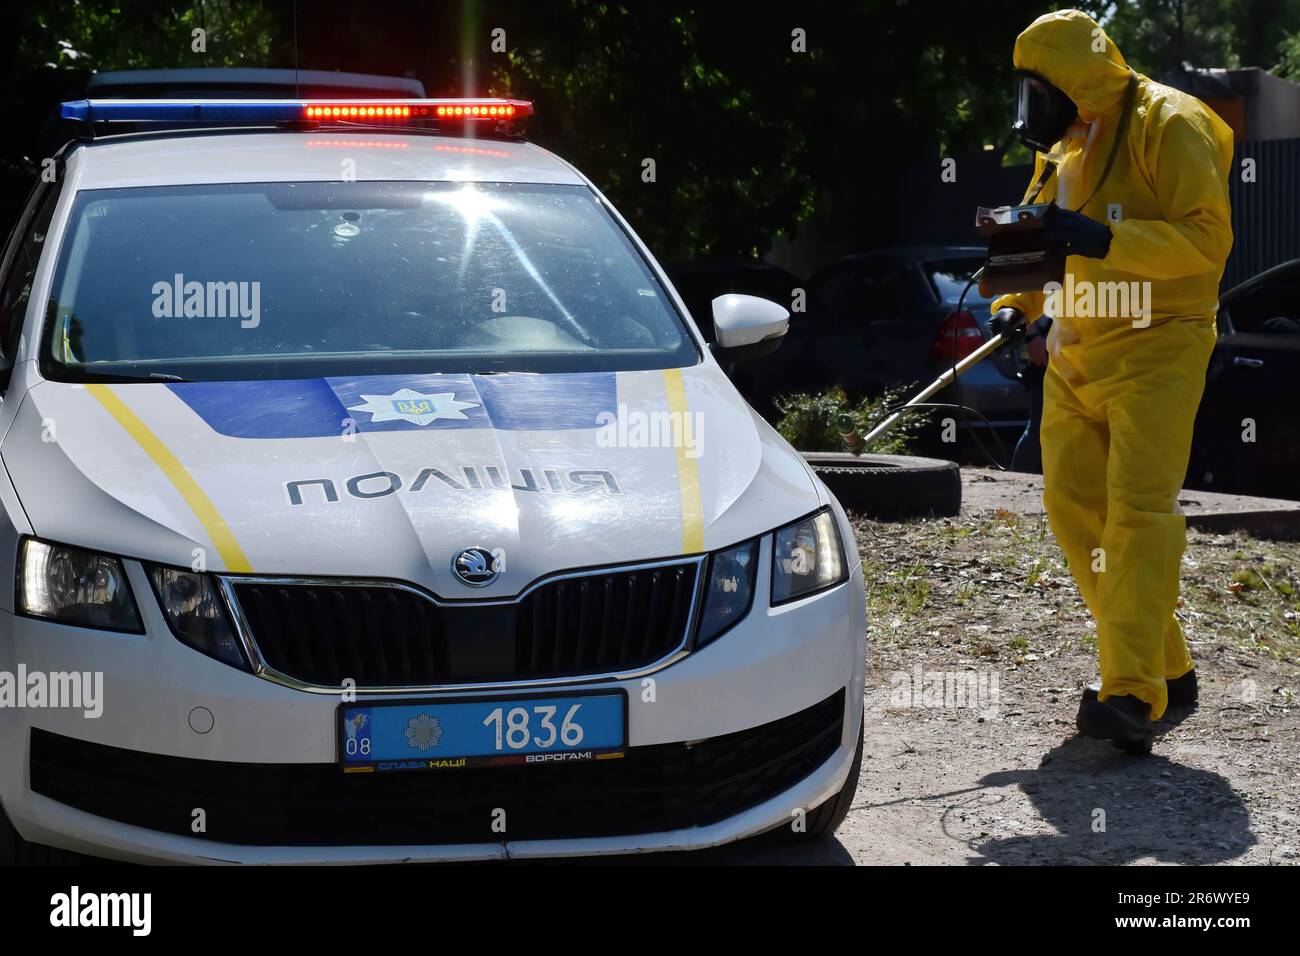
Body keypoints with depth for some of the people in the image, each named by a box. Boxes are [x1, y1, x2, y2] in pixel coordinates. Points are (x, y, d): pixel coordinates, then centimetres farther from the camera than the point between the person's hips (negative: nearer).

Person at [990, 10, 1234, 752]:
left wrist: (1107, 240, -28)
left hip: (1155, 352, -8)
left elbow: (1209, 238, -18)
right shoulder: (1065, 146, 15)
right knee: (1074, 505, 4)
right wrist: (1020, 301, 5)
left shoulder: (1167, 125, -10)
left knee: (1140, 509, -17)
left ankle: (1133, 697, -24)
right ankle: (1166, 665, 15)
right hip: (1076, 356, 8)